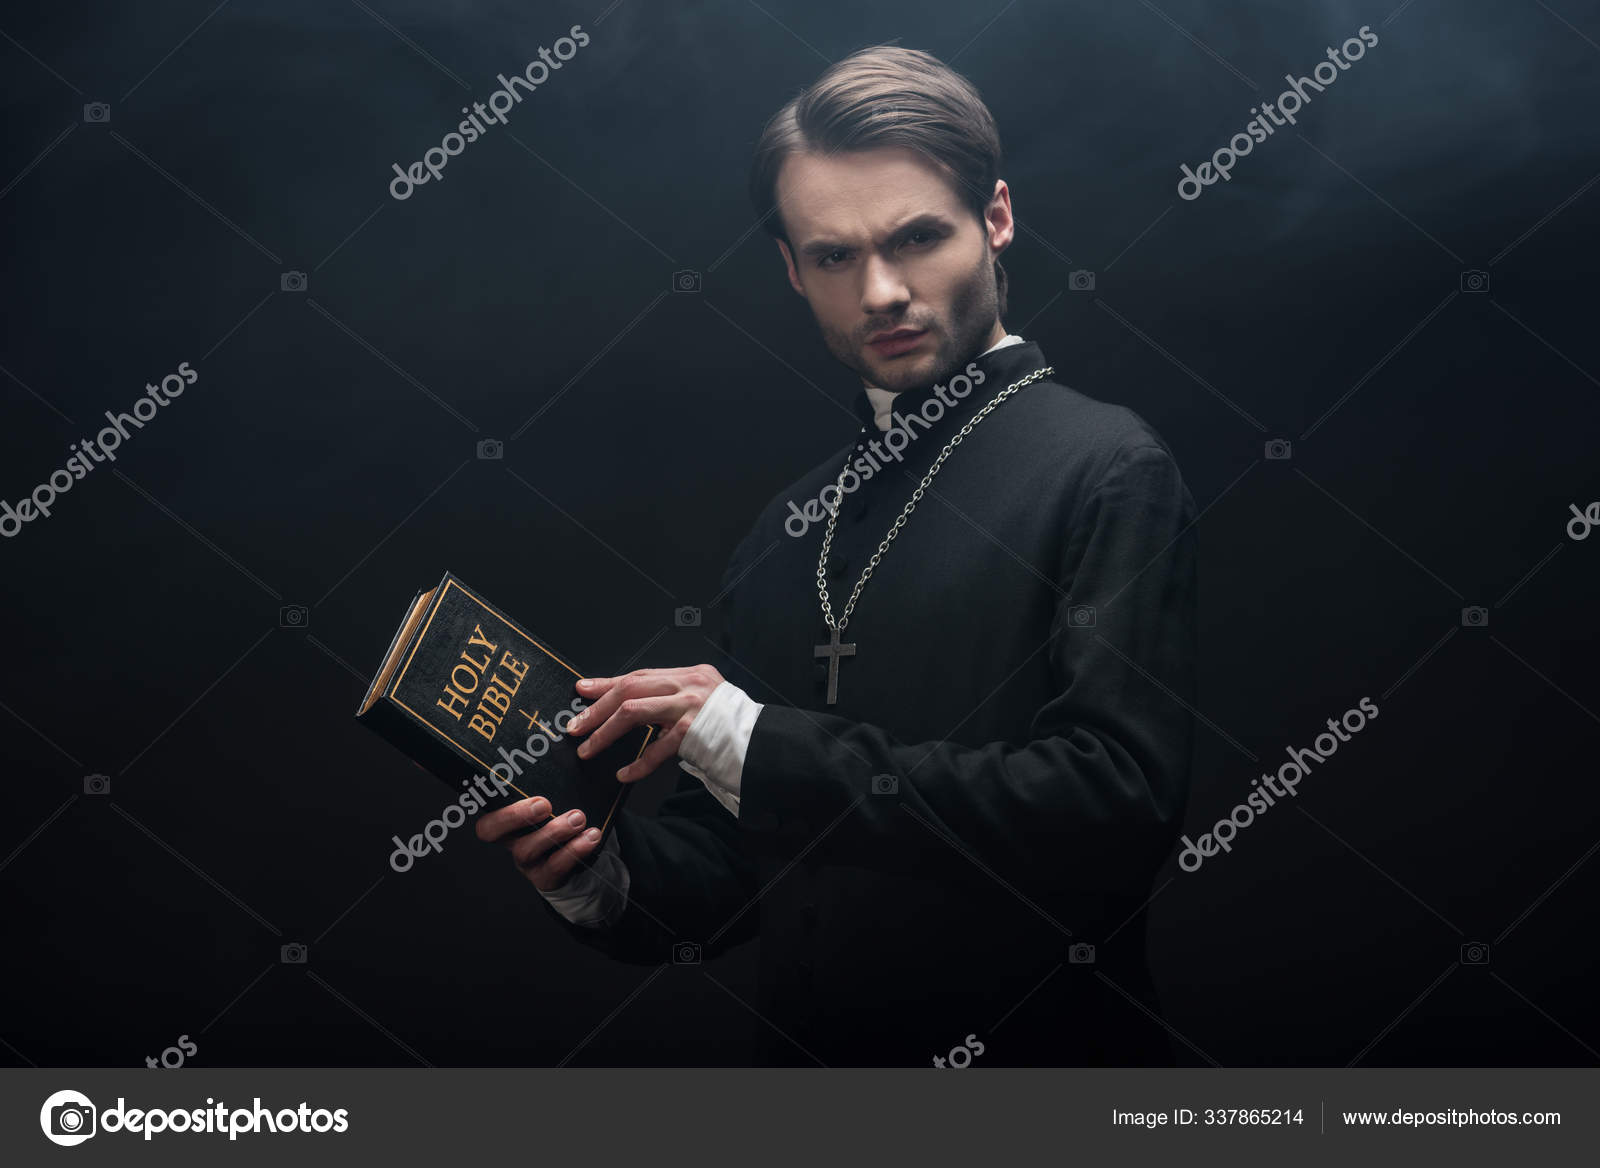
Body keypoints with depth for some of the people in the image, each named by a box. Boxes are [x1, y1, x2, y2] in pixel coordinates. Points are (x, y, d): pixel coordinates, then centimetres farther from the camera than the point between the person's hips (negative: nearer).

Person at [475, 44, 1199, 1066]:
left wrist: (772, 747, -20)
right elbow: (735, 852, 13)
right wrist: (606, 878, -8)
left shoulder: (1103, 468, -10)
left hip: (1032, 1052, -5)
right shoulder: (786, 535, 8)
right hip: (804, 1050, 5)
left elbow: (1119, 801, -22)